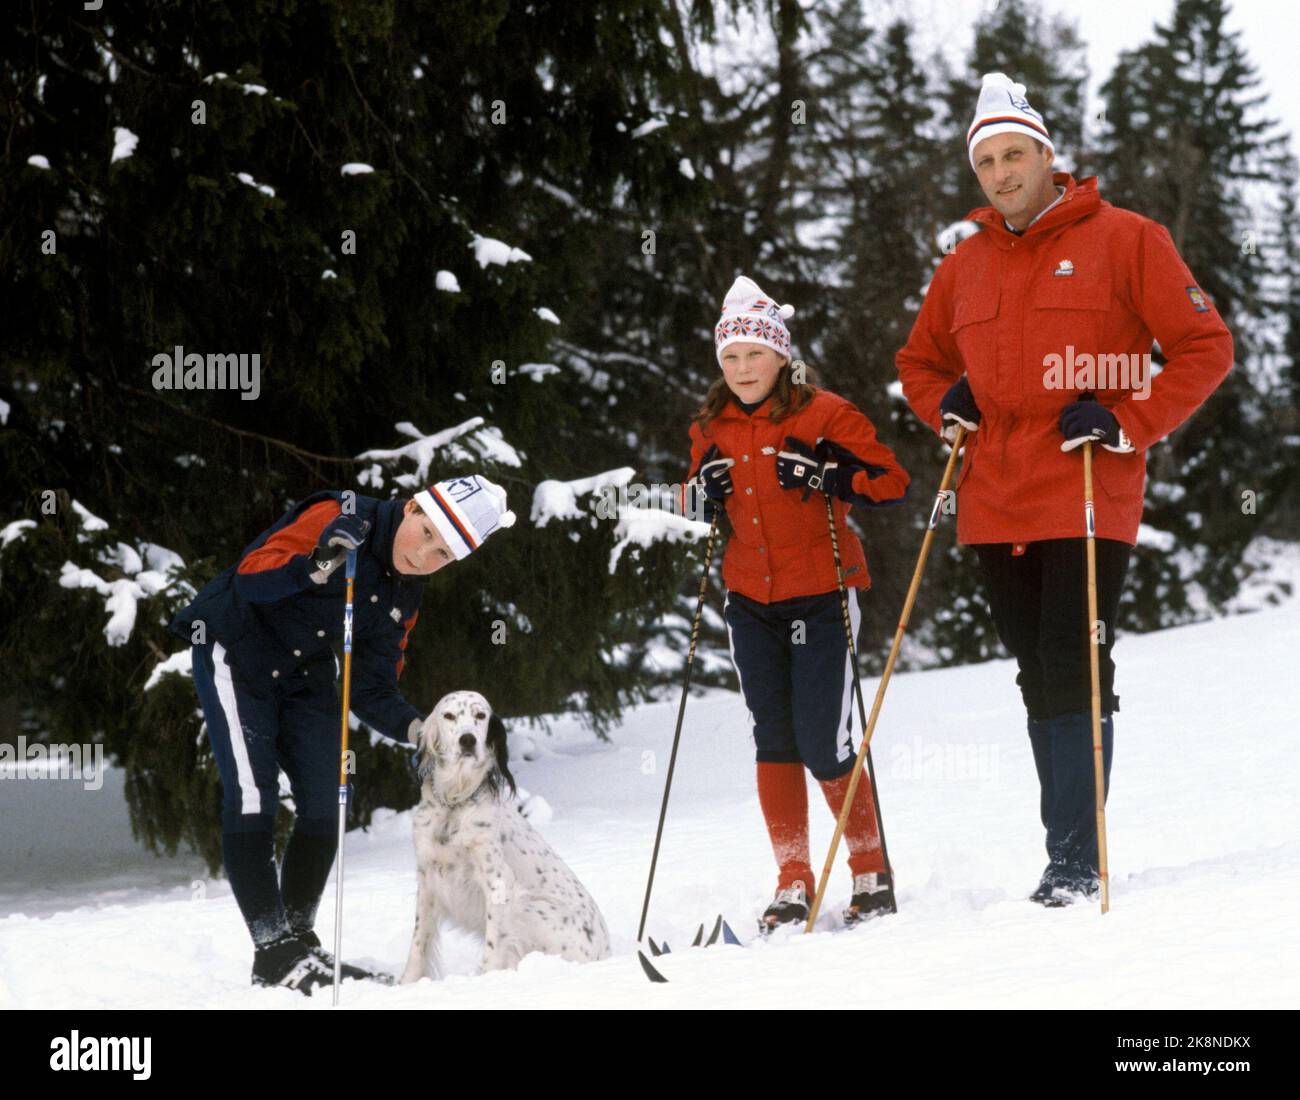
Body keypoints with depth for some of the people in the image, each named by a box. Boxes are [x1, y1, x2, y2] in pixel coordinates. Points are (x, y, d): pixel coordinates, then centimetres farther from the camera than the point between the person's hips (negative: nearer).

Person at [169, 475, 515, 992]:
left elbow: (371, 691, 0)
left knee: (324, 805, 1)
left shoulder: (404, 593, 0)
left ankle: (300, 938, 11)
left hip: (304, 674, 8)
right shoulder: (342, 520, -23)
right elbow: (251, 577, -31)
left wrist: (415, 729, -18)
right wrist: (315, 565, -49)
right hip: (236, 652, -7)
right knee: (252, 798, -14)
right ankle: (272, 950, -13)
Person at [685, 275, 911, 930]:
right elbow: (695, 503, 21)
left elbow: (892, 482, -10)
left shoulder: (823, 415, -7)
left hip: (821, 599, -5)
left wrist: (826, 476, -24)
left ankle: (872, 874, 8)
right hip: (750, 606, 5)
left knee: (823, 747, -8)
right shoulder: (713, 429, 8)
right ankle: (792, 884, 9)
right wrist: (703, 494, -2)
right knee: (773, 743, 4)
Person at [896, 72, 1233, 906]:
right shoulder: (966, 266, 13)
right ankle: (1068, 855, 15)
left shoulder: (1123, 240, -1)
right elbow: (919, 361, 29)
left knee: (1077, 679, -10)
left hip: (1089, 501, -5)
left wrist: (1127, 423, -12)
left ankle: (1079, 860, -8)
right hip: (997, 509, 5)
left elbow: (1205, 347, -2)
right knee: (1041, 683, 9)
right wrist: (949, 406, 7)